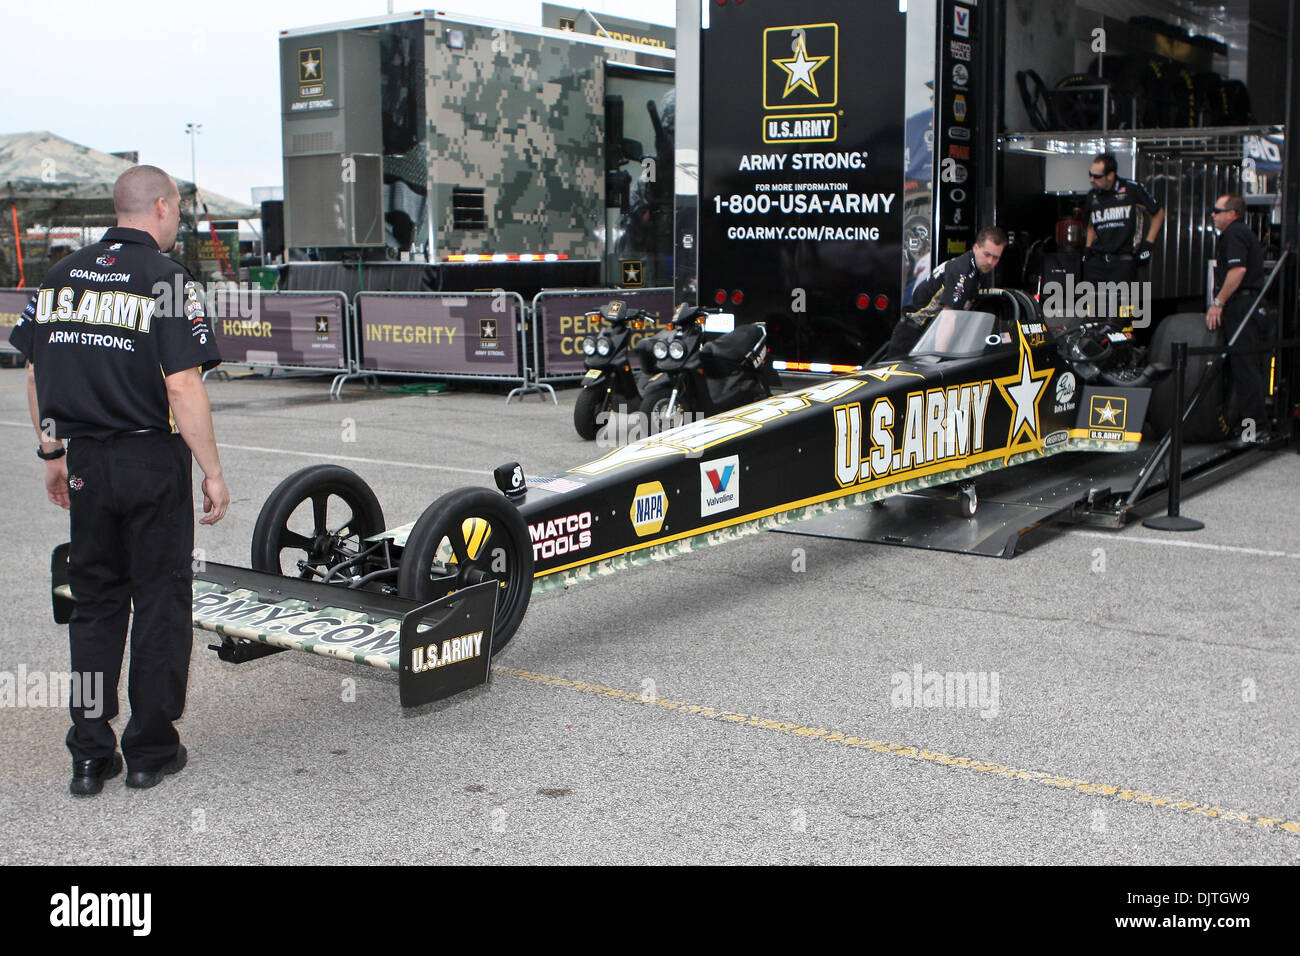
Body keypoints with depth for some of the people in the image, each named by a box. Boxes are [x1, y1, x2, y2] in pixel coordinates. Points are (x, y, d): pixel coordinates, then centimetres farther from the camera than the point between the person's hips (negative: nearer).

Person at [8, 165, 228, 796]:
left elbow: (36, 376, 10)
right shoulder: (167, 279, -11)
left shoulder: (61, 275, 7)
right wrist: (212, 473, -11)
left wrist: (53, 453, 19)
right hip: (154, 461, -5)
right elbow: (182, 388, -18)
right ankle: (151, 751, 15)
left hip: (86, 462, 5)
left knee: (94, 603, 14)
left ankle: (89, 754, 16)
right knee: (160, 602, 7)